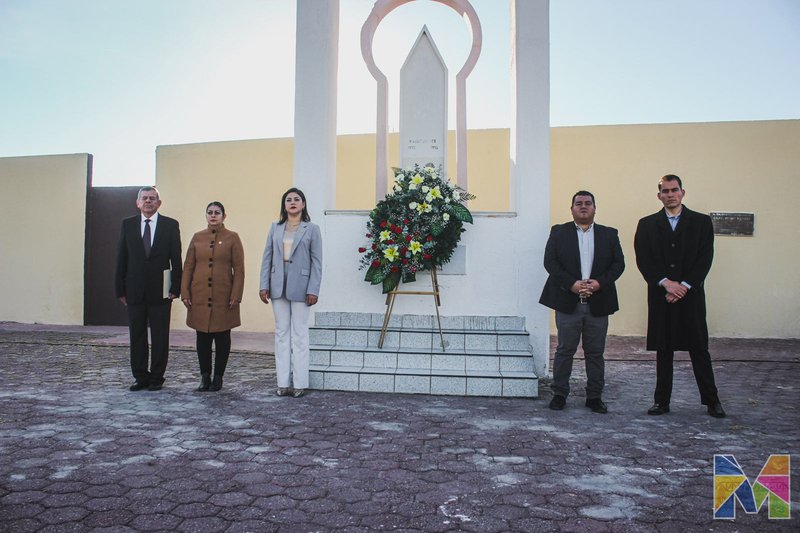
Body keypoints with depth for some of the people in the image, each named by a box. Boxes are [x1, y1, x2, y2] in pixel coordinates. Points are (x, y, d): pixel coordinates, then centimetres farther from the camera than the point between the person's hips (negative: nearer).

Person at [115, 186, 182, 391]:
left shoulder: (170, 225, 1)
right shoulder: (128, 224, 7)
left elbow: (176, 259, -1)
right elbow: (121, 259, 6)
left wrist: (175, 288, -6)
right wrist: (120, 289, 1)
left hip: (160, 291, -2)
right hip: (134, 290, 2)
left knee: (160, 337, 4)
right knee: (137, 336, 8)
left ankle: (156, 377, 14)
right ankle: (140, 377, 18)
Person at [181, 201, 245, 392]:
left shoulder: (232, 238, 0)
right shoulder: (197, 237, 8)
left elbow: (239, 269, -4)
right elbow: (188, 267, 8)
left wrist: (236, 296, -10)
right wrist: (185, 293, 1)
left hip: (223, 296, -2)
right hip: (200, 296, 3)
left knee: (222, 337, 4)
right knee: (202, 337, 7)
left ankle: (218, 378, 15)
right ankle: (204, 376, 17)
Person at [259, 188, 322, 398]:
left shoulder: (311, 229, 0)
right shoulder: (275, 228, 10)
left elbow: (317, 261, -4)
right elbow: (267, 258, 8)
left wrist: (313, 290, -11)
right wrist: (264, 285, 0)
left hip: (300, 287, -4)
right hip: (278, 287, 4)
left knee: (299, 335, 3)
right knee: (281, 333, 8)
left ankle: (299, 383, 10)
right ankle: (283, 382, 15)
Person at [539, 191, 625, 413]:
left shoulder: (609, 234, 11)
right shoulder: (559, 232, 5)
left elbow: (619, 263, 4)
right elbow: (550, 261, -4)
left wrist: (600, 282, -12)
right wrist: (571, 284, -15)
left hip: (598, 303, 2)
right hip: (568, 302, -2)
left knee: (595, 353, 8)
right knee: (564, 351, 4)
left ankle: (594, 397, 19)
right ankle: (559, 394, 14)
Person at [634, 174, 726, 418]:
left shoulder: (701, 221, 6)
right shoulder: (647, 224, 7)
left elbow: (705, 258, -1)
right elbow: (643, 260, -1)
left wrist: (684, 286, -11)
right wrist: (666, 283, -12)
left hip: (690, 295, -1)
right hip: (660, 296, 1)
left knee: (699, 349, 4)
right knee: (663, 350, 7)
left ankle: (711, 400, 16)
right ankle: (662, 401, 14)